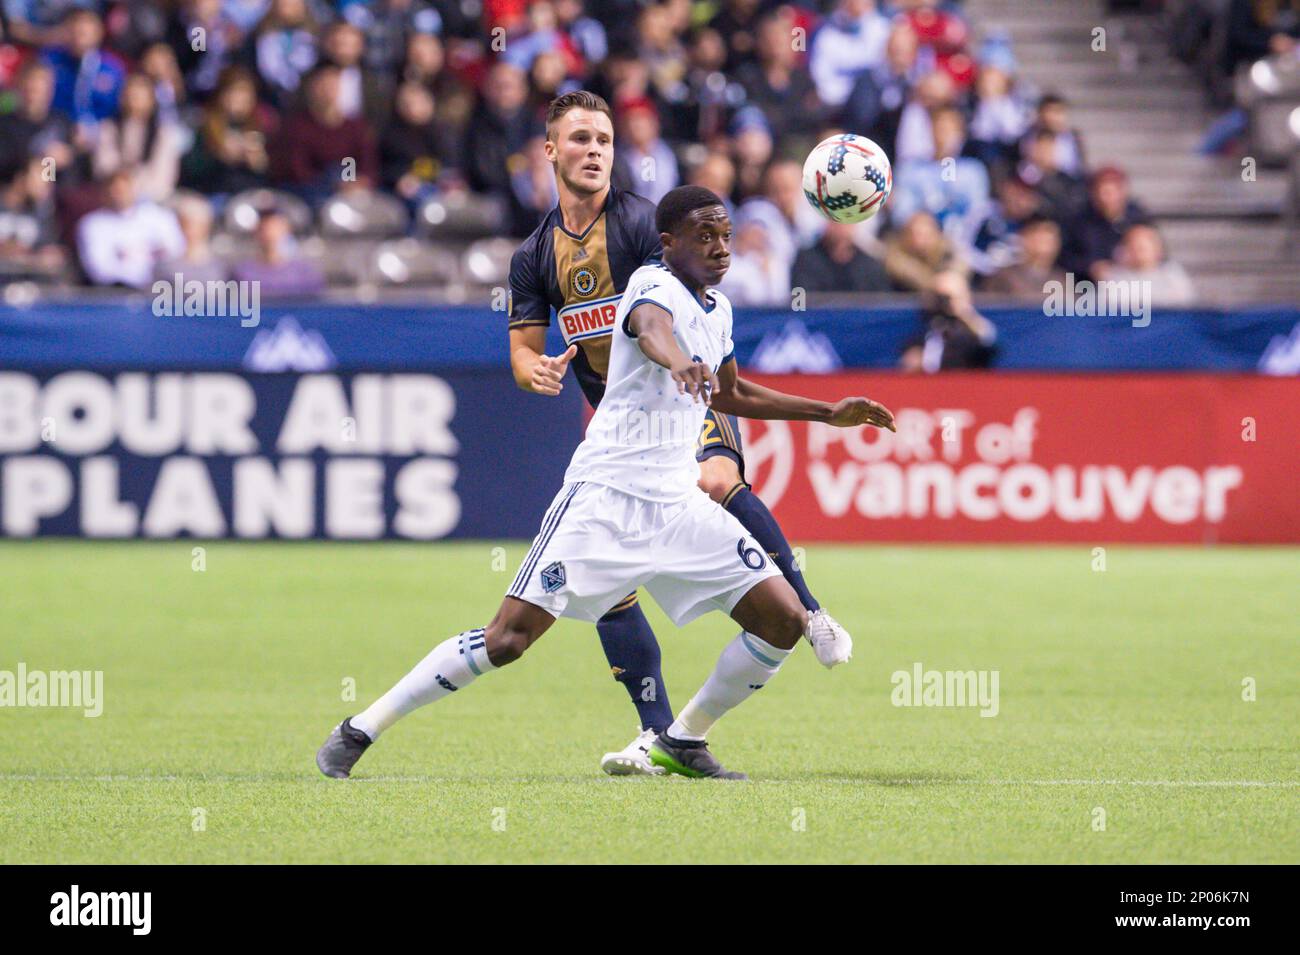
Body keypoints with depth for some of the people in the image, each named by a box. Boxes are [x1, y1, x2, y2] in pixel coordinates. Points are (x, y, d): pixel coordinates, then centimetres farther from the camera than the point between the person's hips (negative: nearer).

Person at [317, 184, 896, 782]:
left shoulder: (717, 309, 16)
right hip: (606, 494, -7)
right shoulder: (656, 284, -9)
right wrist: (679, 361, -58)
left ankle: (683, 741, 14)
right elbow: (648, 325, -35)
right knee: (508, 640, -13)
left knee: (784, 620, -4)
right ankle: (361, 730, 0)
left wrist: (828, 414, 35)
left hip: (679, 504, 7)